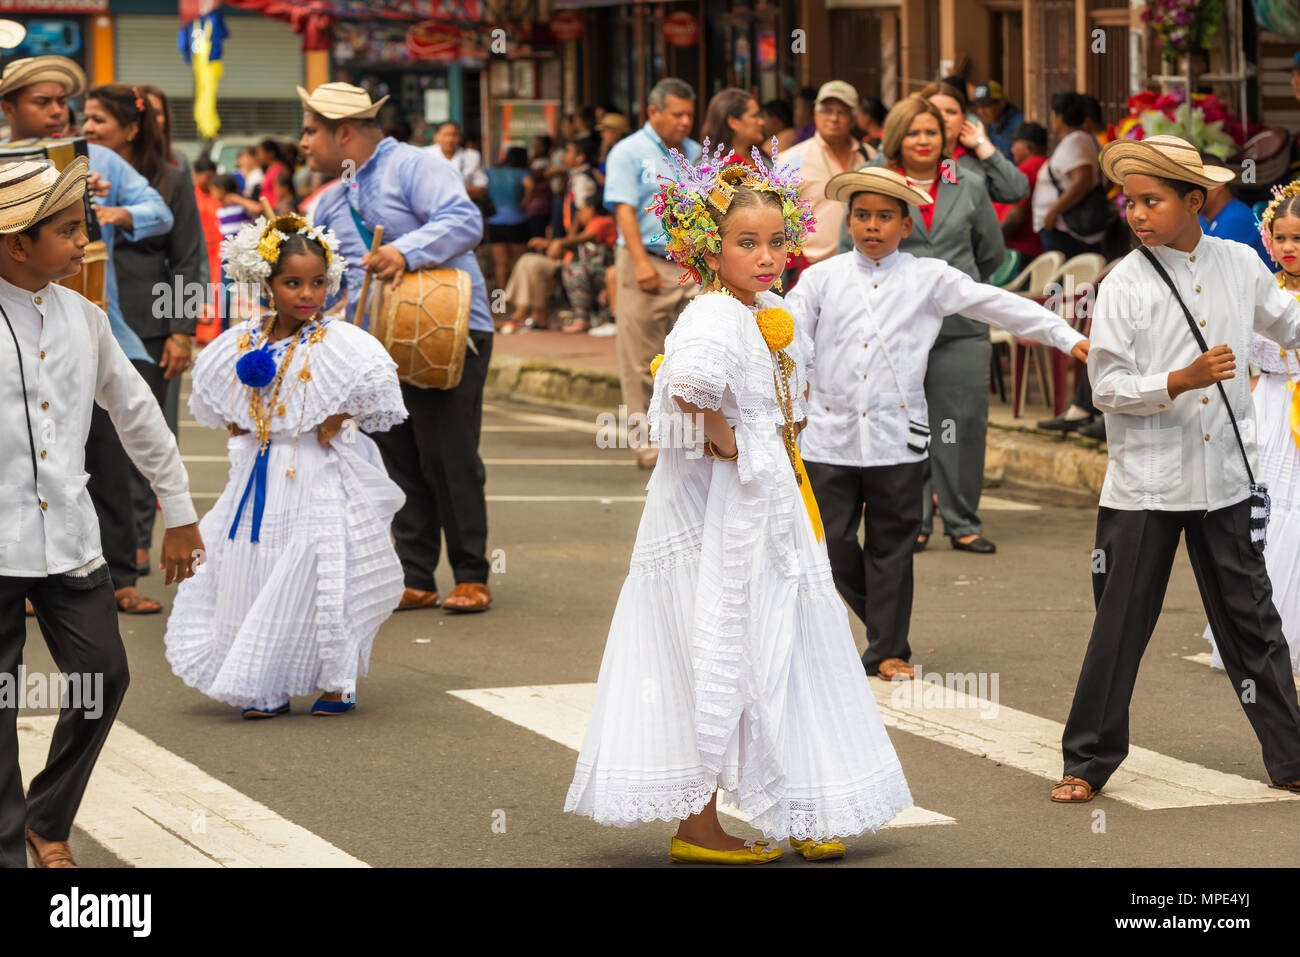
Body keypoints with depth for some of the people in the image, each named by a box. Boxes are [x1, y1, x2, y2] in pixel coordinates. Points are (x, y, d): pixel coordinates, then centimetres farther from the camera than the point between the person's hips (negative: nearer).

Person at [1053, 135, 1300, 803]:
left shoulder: (1240, 265, 3)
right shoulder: (1124, 286, -6)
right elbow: (1106, 388, -9)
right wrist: (1180, 381, -22)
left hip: (1226, 478, 3)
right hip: (1144, 484, -3)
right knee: (1121, 624, 3)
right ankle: (1087, 761, 14)